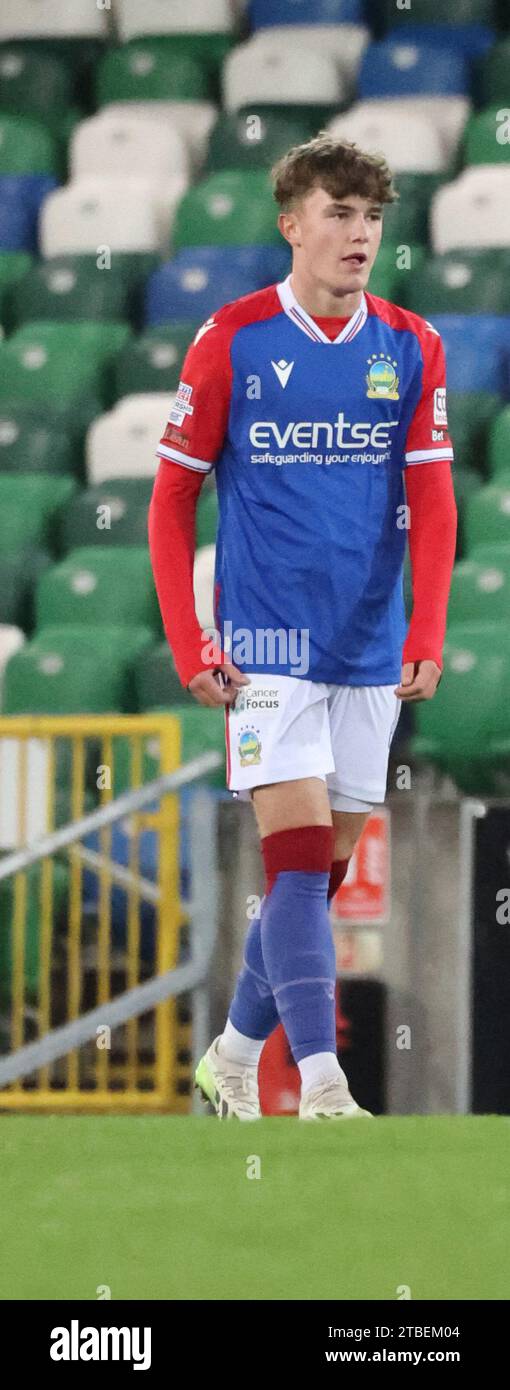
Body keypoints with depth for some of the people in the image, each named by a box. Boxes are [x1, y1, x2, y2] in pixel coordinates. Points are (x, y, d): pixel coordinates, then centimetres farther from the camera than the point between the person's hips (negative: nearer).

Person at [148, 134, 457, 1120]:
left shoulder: (411, 349, 4)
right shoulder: (232, 340, -4)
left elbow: (430, 503, 0)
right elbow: (171, 500, 1)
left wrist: (427, 638, -13)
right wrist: (190, 645, -6)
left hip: (372, 656, 4)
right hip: (269, 649, -4)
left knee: (320, 874, 9)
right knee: (300, 861, -14)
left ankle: (234, 1057, 26)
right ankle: (322, 1090, -19)